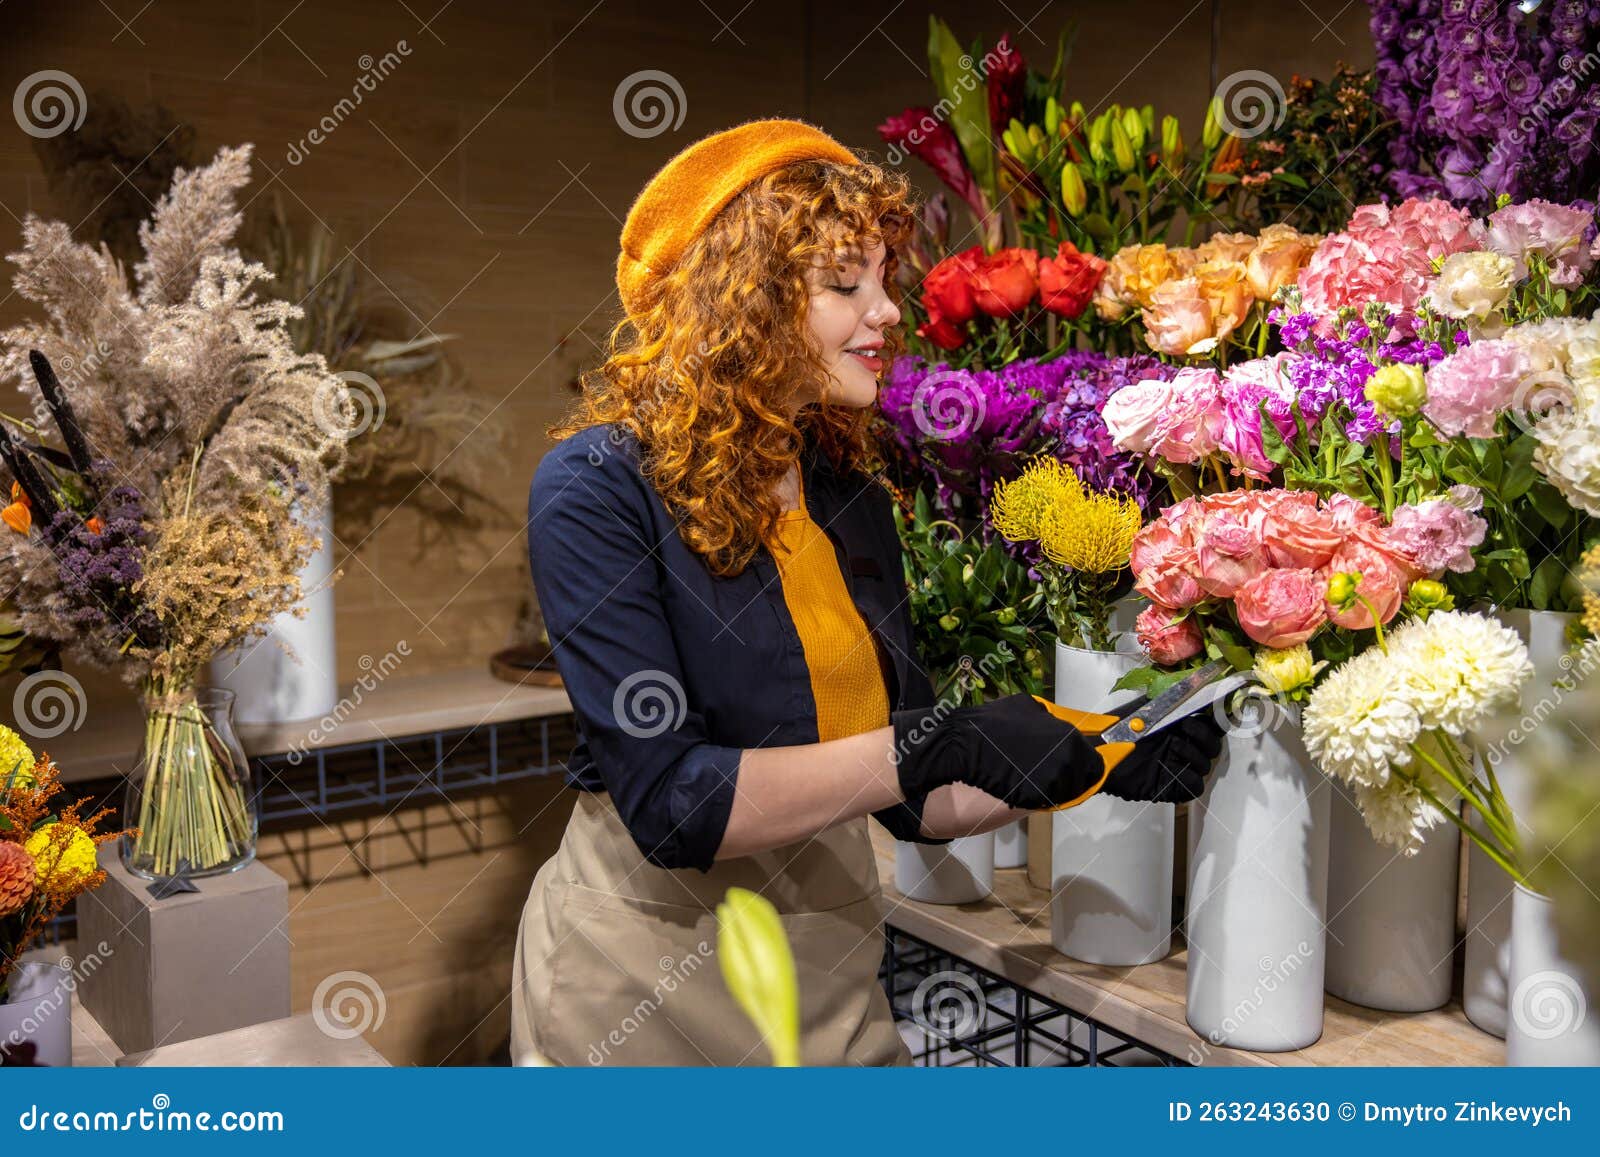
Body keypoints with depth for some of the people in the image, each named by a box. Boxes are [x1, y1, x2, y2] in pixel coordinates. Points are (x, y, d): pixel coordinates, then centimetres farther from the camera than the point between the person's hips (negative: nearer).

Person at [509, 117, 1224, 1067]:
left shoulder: (851, 497, 3)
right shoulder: (601, 487, -16)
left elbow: (917, 801, 6)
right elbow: (669, 803, -24)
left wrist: (1087, 766, -7)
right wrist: (935, 743, -27)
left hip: (830, 979, 6)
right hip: (646, 978, -6)